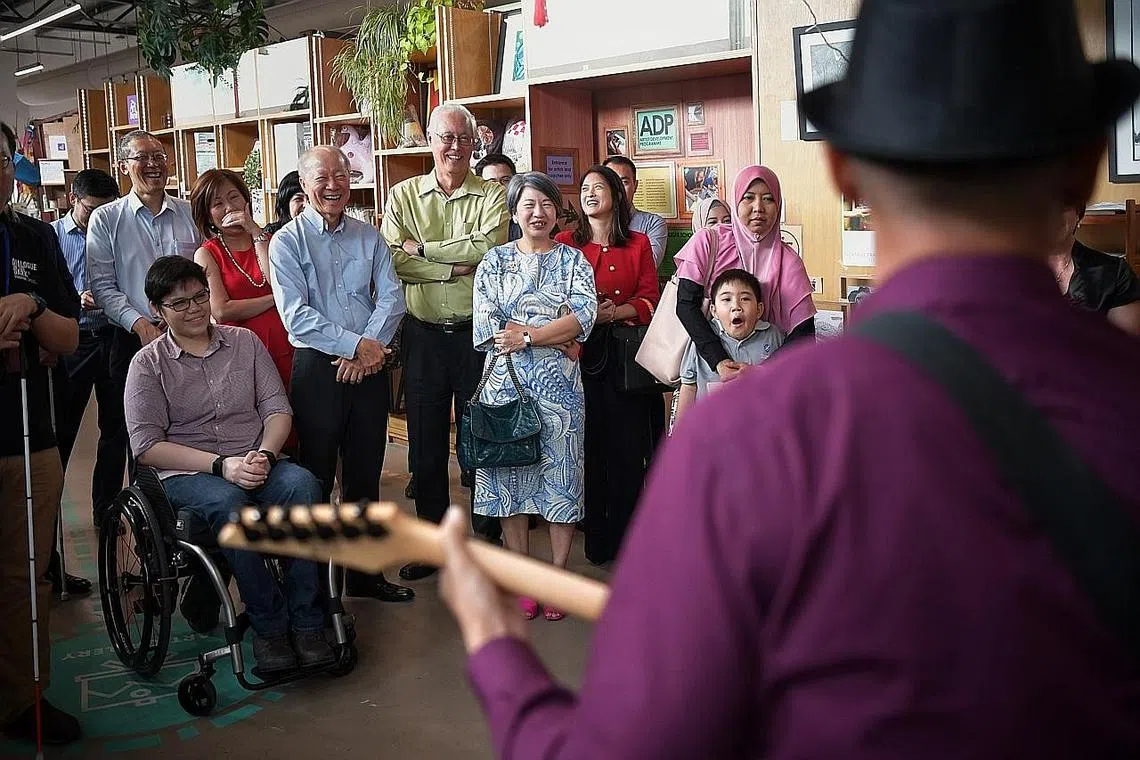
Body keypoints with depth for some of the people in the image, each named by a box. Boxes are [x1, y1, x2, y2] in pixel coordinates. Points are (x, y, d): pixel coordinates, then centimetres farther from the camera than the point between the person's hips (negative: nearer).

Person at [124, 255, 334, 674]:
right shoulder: (148, 363, 5)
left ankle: (306, 622, -27)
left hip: (256, 463, 3)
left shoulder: (244, 341, 13)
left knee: (302, 484, -31)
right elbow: (147, 446, -5)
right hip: (187, 474, -2)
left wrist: (264, 454, -12)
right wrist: (221, 465, -16)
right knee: (227, 501, -37)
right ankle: (268, 624, -25)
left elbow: (278, 408, 10)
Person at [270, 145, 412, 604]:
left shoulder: (369, 237, 9)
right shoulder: (287, 242, -4)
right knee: (316, 477, 3)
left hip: (369, 366, 4)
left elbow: (391, 299, 1)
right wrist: (356, 344, -17)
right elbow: (296, 316, -13)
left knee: (365, 475, 12)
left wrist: (366, 350, -13)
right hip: (317, 368, -4)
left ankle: (365, 573, 24)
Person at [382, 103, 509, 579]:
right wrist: (456, 267, -16)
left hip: (477, 331, -2)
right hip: (423, 334, 2)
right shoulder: (403, 196, 5)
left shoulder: (492, 196, 1)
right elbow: (395, 261, -8)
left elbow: (487, 247, -17)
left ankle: (489, 540, 22)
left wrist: (421, 247, -13)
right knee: (426, 445, 10)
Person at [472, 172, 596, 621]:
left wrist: (525, 335, -15)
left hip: (559, 383, 0)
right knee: (510, 473, 4)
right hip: (505, 381, 1)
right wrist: (558, 336, -11)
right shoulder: (494, 261, 8)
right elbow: (487, 327, -5)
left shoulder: (573, 260, 8)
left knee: (561, 473, 1)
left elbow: (584, 315, -9)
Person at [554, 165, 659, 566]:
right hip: (579, 351, 0)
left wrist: (614, 313, -14)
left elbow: (650, 299, 3)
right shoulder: (566, 243, 8)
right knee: (587, 442, 2)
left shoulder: (638, 244, 9)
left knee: (628, 443, -1)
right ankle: (594, 536, 13)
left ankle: (624, 535, 11)